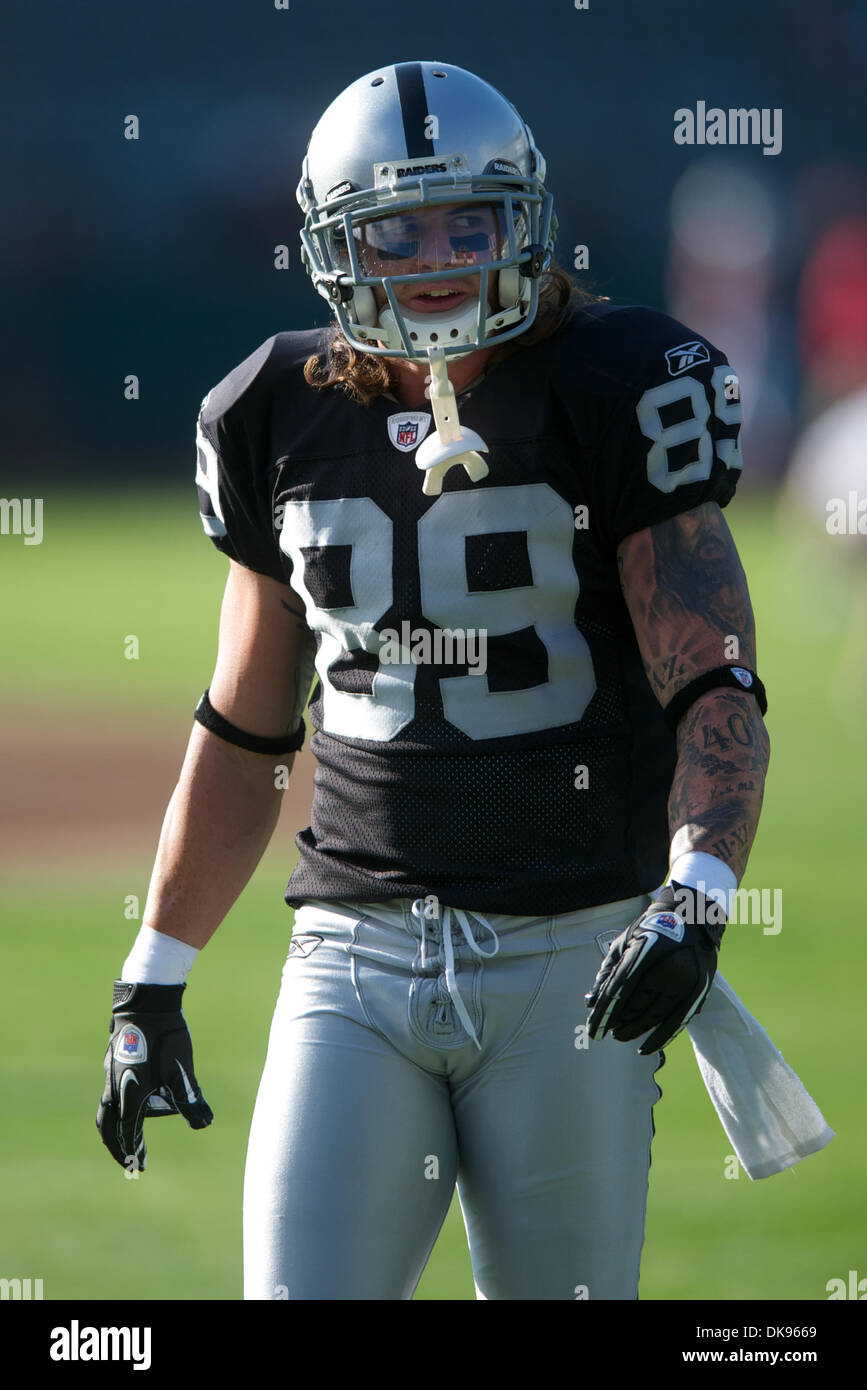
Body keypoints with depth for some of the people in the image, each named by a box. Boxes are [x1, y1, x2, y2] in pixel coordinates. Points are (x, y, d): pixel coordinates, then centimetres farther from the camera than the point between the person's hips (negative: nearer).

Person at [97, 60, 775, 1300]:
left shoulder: (618, 397, -4)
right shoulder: (288, 423, 7)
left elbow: (716, 689, -11)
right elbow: (243, 739, 17)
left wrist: (697, 894, -29)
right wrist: (151, 984, 16)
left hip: (570, 957, -3)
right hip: (357, 961, 3)